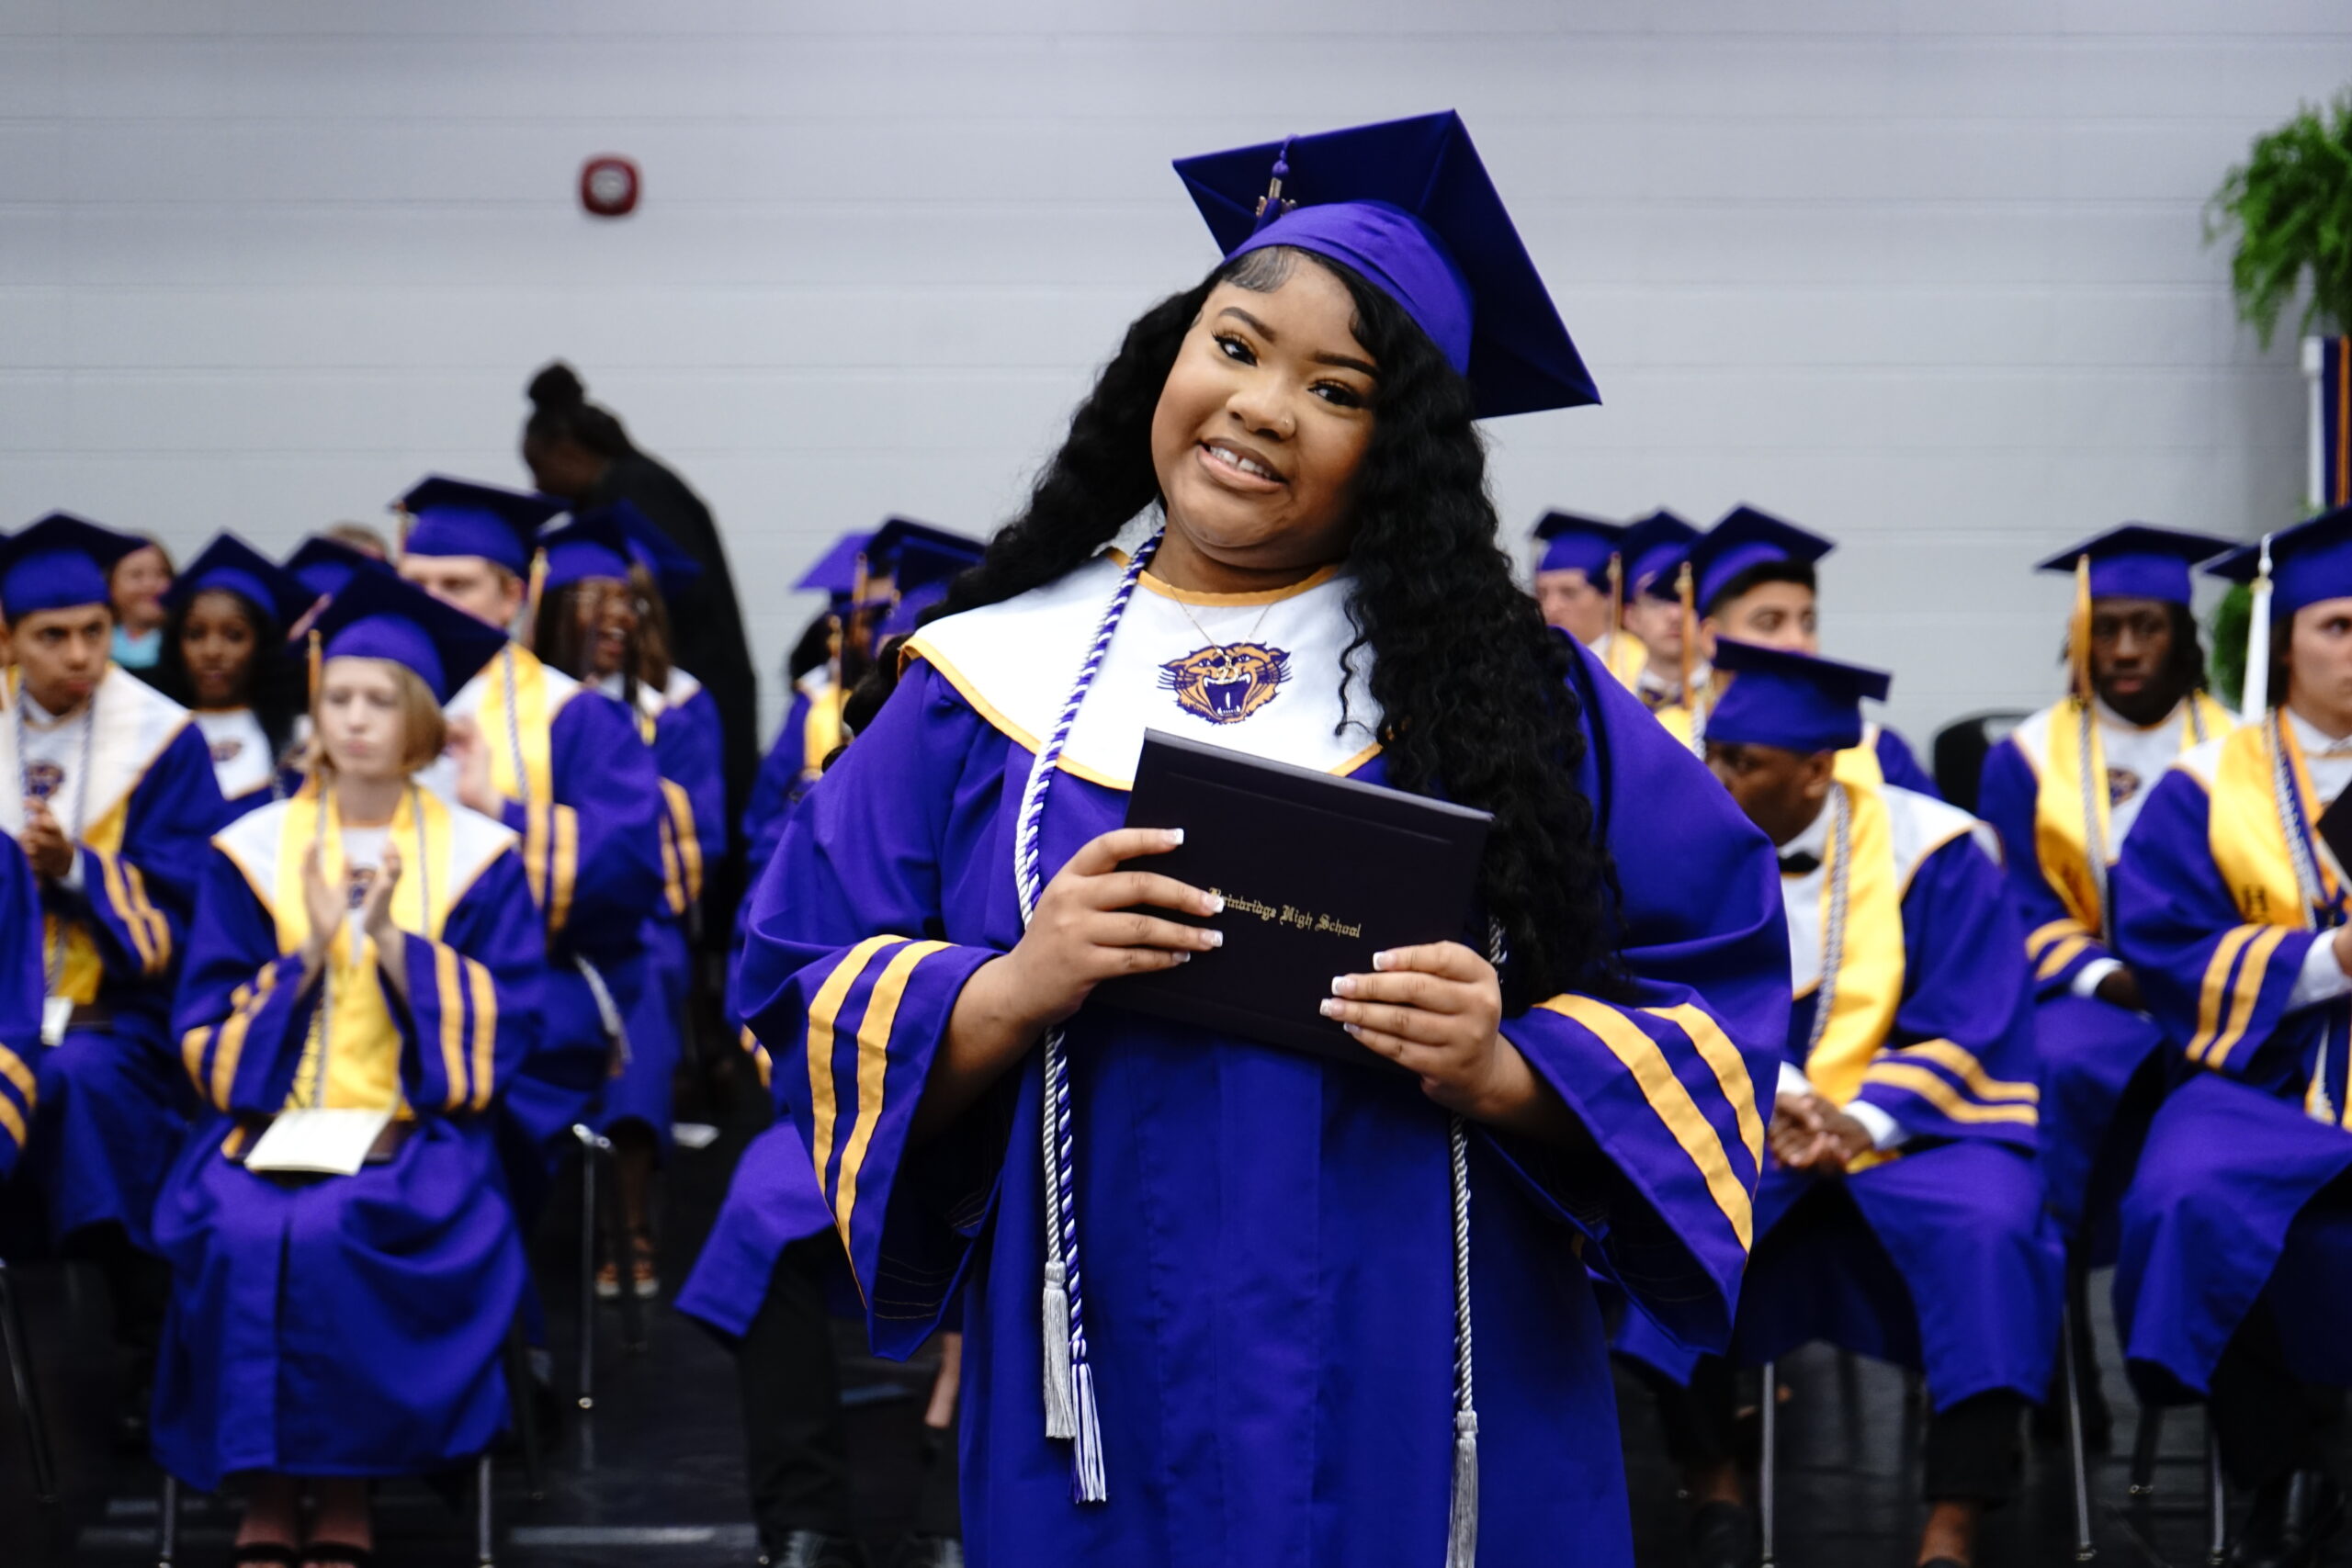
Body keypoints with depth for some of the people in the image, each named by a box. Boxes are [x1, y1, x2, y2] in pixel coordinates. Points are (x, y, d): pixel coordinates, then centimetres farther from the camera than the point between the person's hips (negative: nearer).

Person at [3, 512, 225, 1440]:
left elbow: (180, 899, -4)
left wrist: (74, 870, -19)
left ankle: (148, 1353, -20)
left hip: (116, 1005, -2)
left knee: (79, 1077, -33)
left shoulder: (162, 741, 0)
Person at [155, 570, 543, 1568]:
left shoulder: (478, 857, 6)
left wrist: (392, 938, -14)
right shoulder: (252, 851, 9)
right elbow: (206, 1036, 4)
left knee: (334, 1232, -32)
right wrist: (310, 948, -11)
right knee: (246, 1233, -31)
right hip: (268, 1123, 1)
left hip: (414, 1128, -1)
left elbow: (501, 1034, -1)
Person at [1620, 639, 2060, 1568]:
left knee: (1983, 1229, -33)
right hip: (1735, 1117, 2)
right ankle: (1712, 1487, -12)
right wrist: (1772, 1097, -21)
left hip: (1914, 1122, -2)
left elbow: (1969, 1031, -9)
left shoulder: (1931, 853, -8)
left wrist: (1862, 1123, -25)